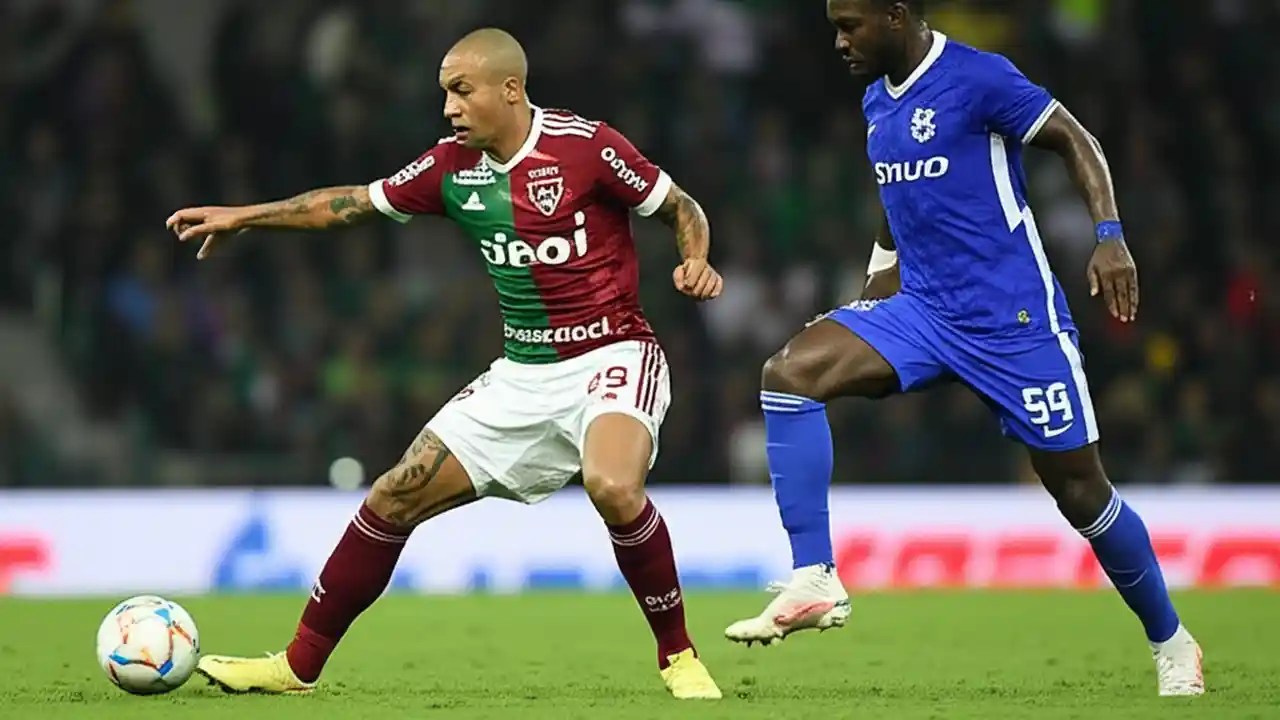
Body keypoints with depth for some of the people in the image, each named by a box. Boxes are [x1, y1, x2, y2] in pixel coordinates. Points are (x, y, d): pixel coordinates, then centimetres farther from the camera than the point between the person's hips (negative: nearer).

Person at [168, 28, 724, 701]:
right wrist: (241, 216, 16)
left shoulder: (585, 145, -13)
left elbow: (682, 209, -2)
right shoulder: (454, 165, 4)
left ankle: (678, 656, -15)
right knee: (395, 497, 2)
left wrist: (695, 262, -23)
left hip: (612, 355, -6)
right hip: (522, 373, 6)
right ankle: (299, 665, 14)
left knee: (612, 486, -36)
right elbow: (355, 203, 16)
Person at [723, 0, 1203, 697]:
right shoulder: (877, 102, 11)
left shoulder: (977, 77, -13)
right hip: (921, 313, 7)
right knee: (789, 373, -15)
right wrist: (868, 305, 24)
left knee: (1080, 488, -1)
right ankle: (813, 582, -18)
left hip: (1015, 318, -7)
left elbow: (1077, 143, -9)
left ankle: (1172, 645, 20)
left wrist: (1109, 237, -21)